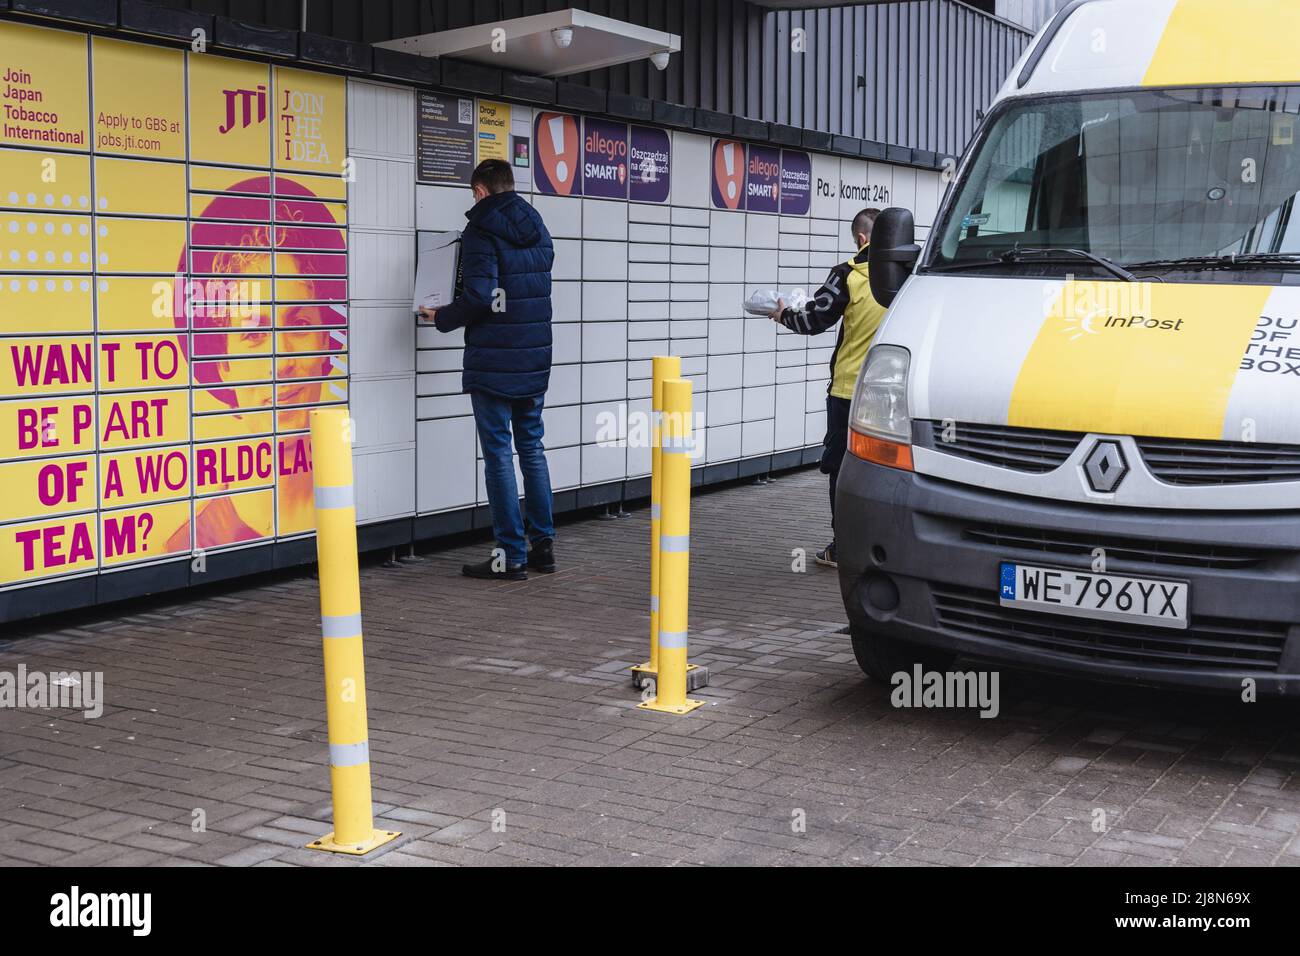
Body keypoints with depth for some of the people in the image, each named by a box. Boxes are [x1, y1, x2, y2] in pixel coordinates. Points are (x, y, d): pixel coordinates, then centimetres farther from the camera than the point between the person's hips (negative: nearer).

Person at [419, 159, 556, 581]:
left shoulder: (481, 233, -11)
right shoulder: (538, 230, 11)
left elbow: (479, 297, -19)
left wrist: (442, 318, -3)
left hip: (493, 366, -7)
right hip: (535, 362, 7)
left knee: (498, 455, -1)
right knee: (532, 450, 14)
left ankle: (512, 555, 2)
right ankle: (543, 545, 17)